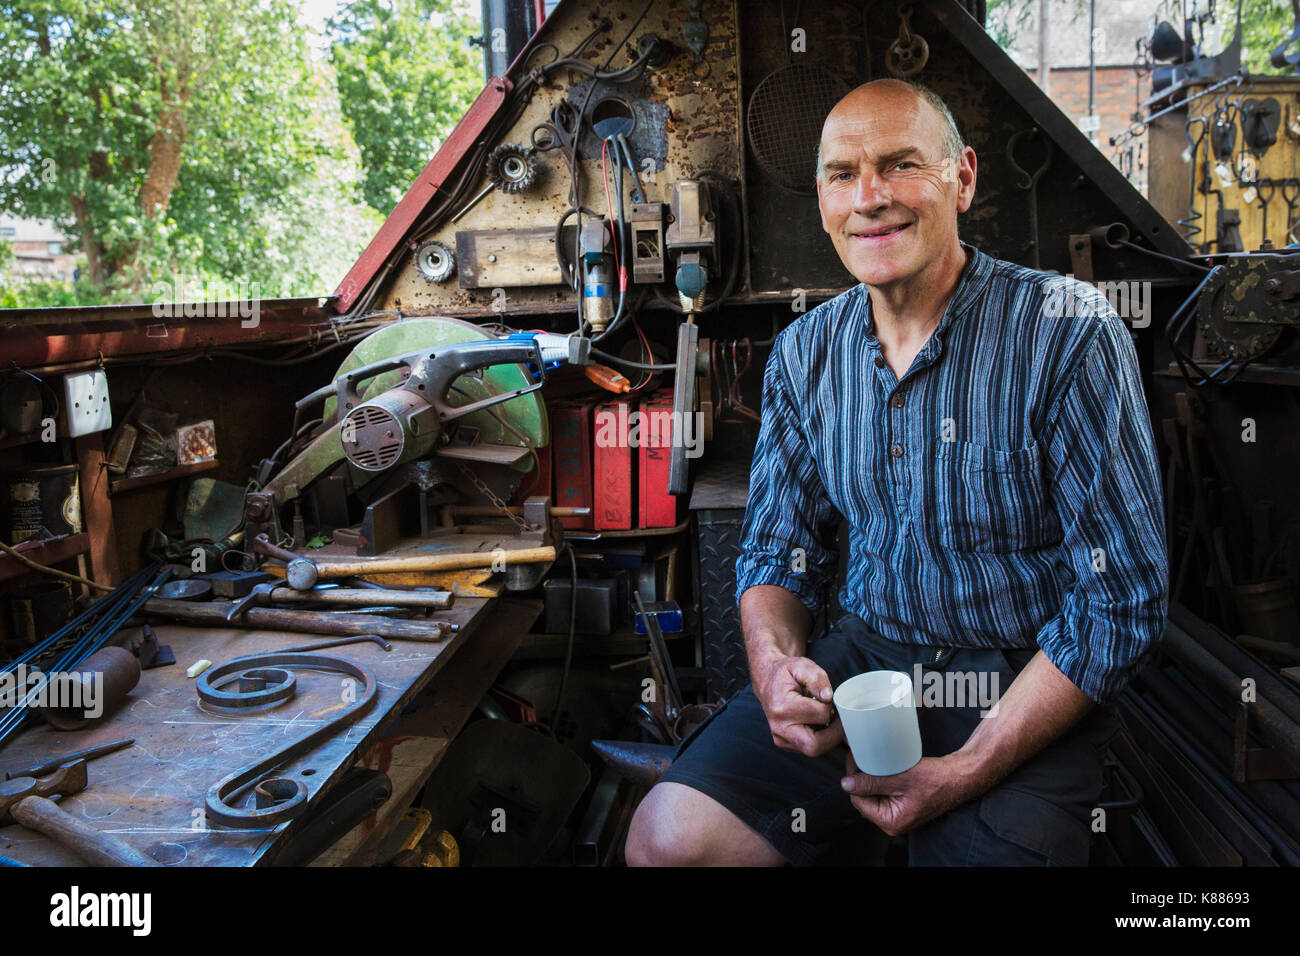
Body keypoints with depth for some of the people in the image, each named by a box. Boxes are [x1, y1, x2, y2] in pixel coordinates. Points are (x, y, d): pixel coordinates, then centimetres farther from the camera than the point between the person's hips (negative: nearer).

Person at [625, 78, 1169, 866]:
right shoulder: (805, 352, 3)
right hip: (864, 655, 3)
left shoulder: (1070, 334, -12)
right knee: (668, 837, -12)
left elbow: (1121, 600, -12)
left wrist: (966, 770, -18)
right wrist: (775, 663, -12)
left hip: (1025, 693, -2)